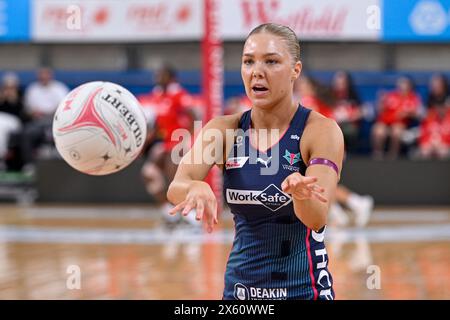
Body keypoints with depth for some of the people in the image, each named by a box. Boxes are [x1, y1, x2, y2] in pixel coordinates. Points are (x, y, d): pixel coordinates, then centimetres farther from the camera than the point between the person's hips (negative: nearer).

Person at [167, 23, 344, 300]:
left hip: (302, 288, -3)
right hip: (240, 287, 3)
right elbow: (176, 188, -18)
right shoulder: (223, 129, -1)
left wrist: (301, 192, -45)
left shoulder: (321, 131, -11)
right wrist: (196, 189, -41)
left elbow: (317, 220, -22)